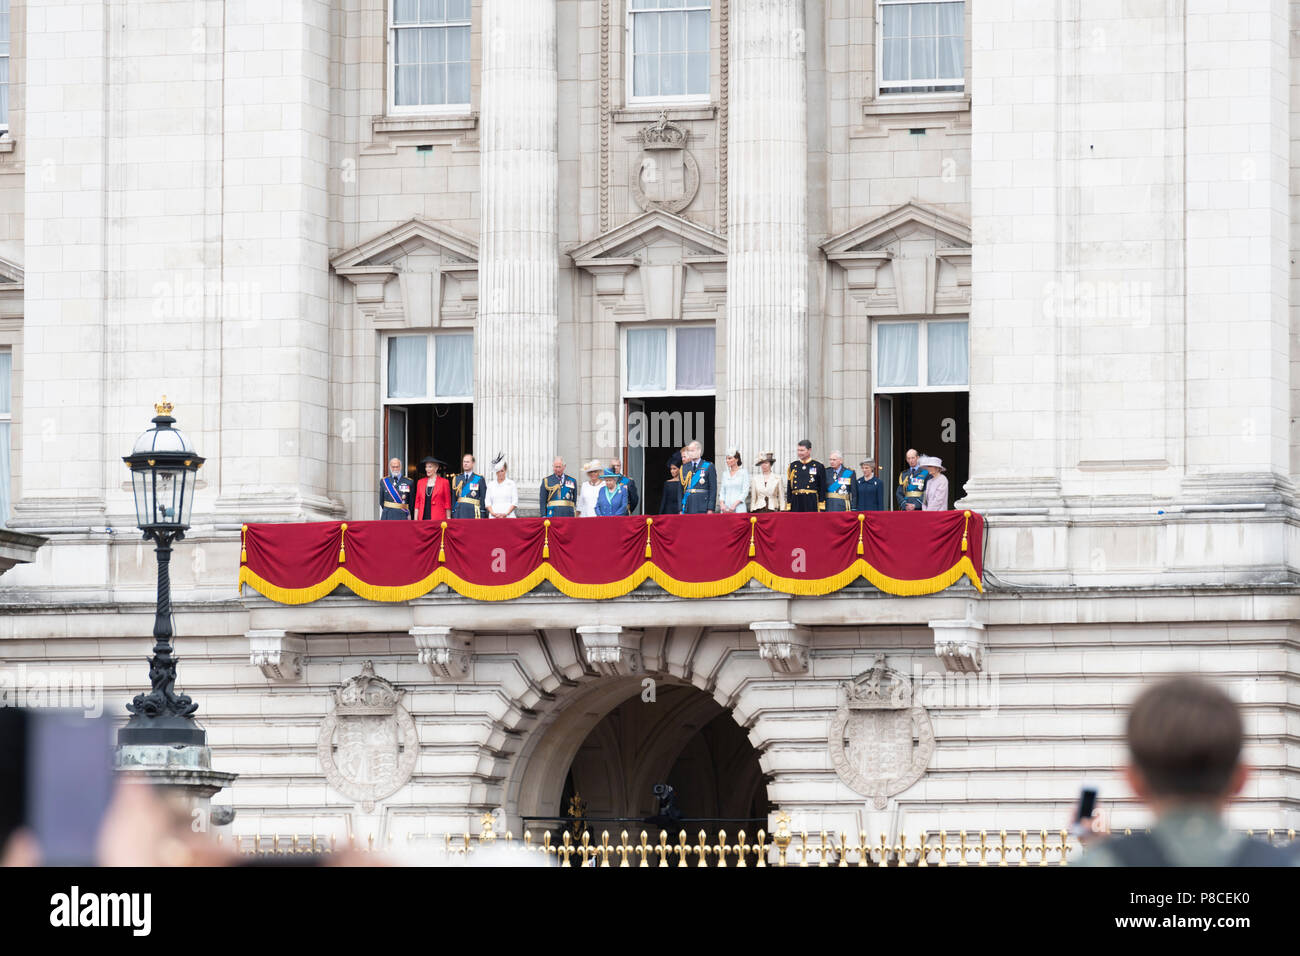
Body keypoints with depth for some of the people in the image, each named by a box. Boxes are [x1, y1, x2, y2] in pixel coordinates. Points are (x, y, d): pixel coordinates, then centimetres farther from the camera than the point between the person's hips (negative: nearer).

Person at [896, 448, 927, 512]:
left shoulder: (925, 473, 4)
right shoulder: (903, 474, 16)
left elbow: (926, 493, -4)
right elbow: (899, 493, 13)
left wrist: (915, 505, -12)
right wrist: (904, 505, -4)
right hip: (906, 510, 3)